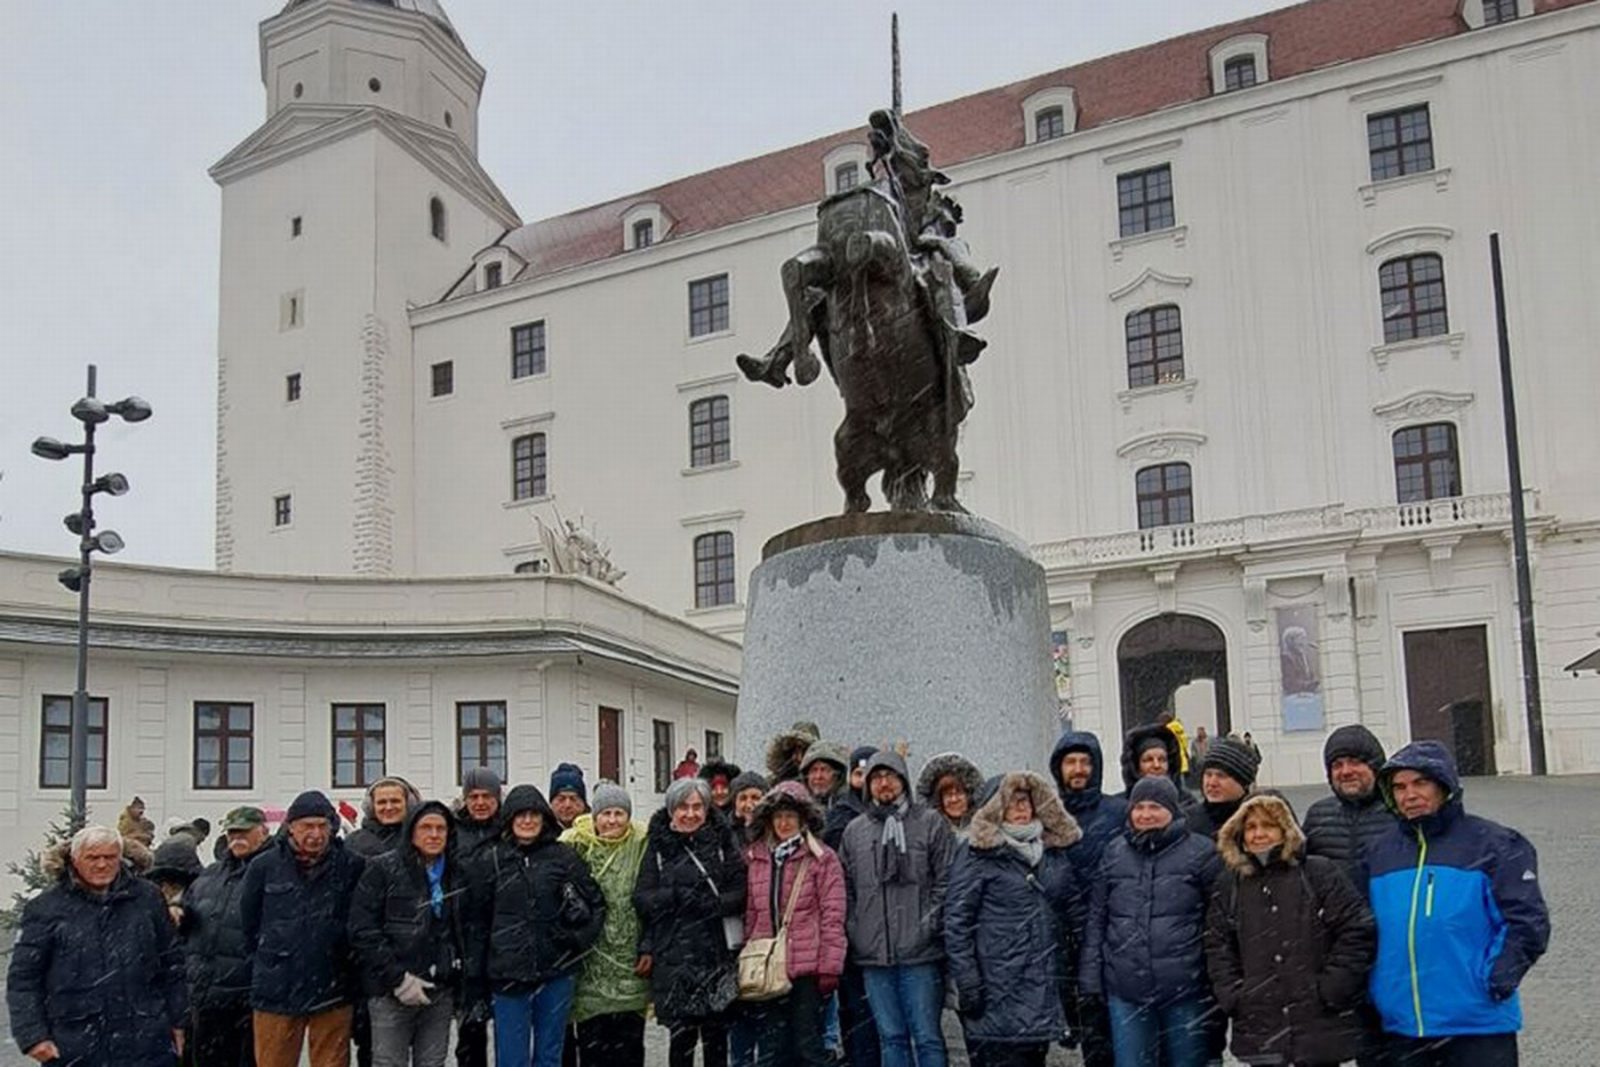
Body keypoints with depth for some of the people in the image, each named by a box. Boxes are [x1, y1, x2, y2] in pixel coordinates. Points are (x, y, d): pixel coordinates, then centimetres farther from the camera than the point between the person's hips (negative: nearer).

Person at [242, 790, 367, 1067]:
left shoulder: (352, 866, -4)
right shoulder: (264, 866, 0)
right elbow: (247, 922, 11)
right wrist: (267, 963, 13)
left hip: (333, 993, -1)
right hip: (276, 992, 1)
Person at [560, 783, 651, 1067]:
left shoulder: (642, 846, 0)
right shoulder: (576, 845, -1)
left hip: (630, 964, 0)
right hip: (591, 966, 0)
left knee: (629, 1043, 6)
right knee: (592, 1042, 3)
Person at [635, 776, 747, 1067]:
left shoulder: (723, 841, 6)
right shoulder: (658, 845, 7)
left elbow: (739, 895, -2)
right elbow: (644, 899, 0)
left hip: (717, 952, 0)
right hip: (673, 954, 0)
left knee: (715, 1033, 6)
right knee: (681, 1034, 0)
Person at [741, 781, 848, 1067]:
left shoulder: (822, 858, -1)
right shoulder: (755, 858, 12)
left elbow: (832, 917, -5)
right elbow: (750, 914, 14)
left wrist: (829, 967, -10)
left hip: (806, 967, -4)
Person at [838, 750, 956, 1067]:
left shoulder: (931, 823, 1)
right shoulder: (854, 832, 12)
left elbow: (946, 881, -3)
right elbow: (846, 889, 15)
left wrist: (928, 927, -10)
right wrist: (854, 931, 4)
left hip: (920, 953, -4)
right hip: (873, 955, 4)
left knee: (927, 1036, 0)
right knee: (890, 1037, 10)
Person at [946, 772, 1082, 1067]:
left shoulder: (1056, 852, 13)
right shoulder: (979, 854, -4)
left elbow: (1073, 914, 18)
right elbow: (956, 920, -8)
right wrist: (966, 980, -14)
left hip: (1045, 985, 6)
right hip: (997, 987, -6)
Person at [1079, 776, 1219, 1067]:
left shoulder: (1200, 852, -2)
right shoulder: (1114, 853, 9)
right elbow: (1096, 918, 11)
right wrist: (1090, 978, 7)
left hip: (1185, 990, -2)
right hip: (1126, 991, 2)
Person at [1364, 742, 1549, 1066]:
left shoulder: (1494, 845, -4)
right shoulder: (1379, 854, 10)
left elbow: (1528, 923, -7)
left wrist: (1494, 982, -14)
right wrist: (1375, 991, 7)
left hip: (1479, 1027, -4)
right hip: (1401, 1027, 5)